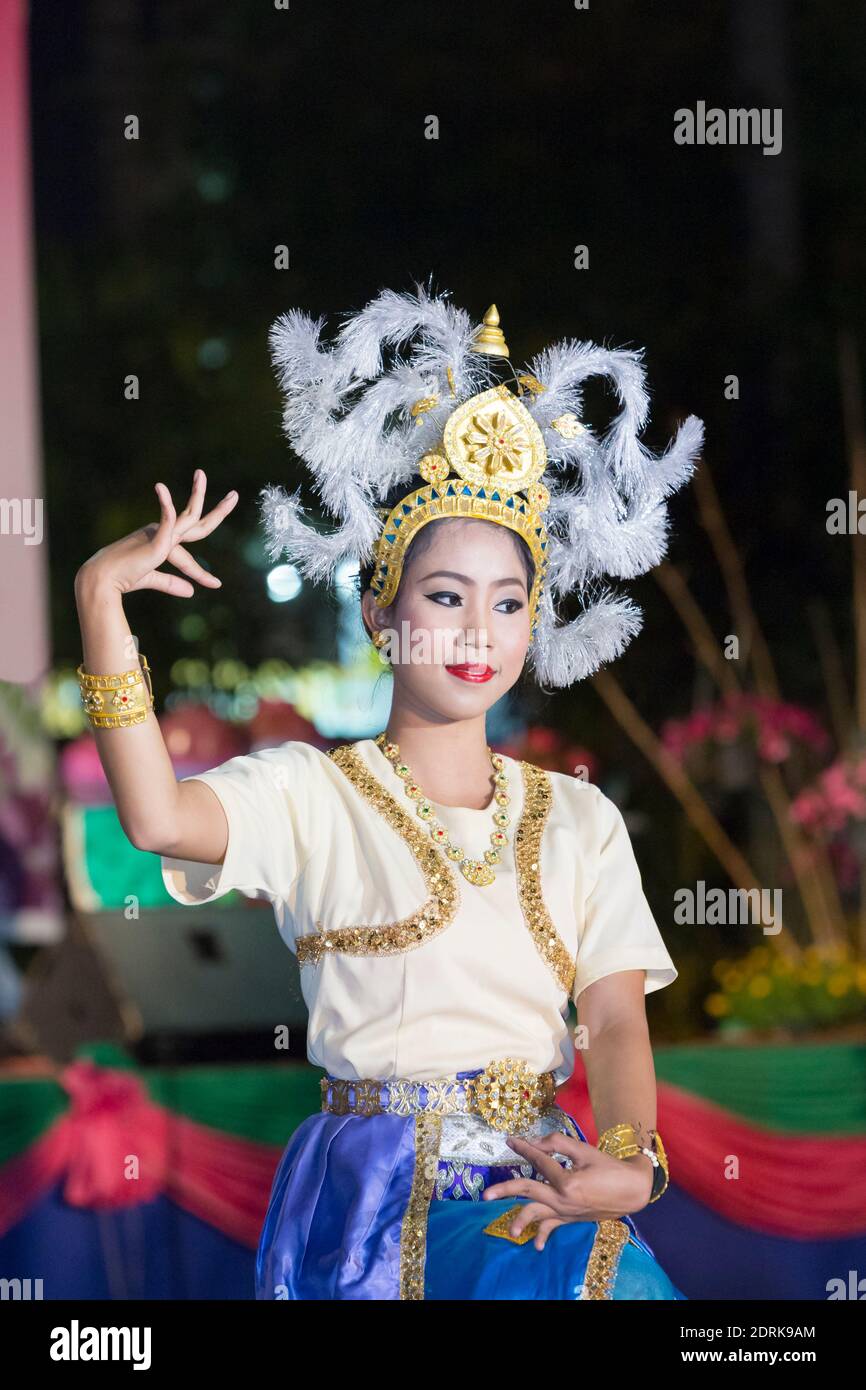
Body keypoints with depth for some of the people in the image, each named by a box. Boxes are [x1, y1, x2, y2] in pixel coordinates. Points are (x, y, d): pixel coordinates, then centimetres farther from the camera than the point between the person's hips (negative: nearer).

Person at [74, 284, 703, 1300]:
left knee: (627, 1280, -25)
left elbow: (615, 1019, 7)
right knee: (594, 1280, -26)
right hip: (375, 1187, -3)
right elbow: (156, 817, -14)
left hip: (542, 1181, 4)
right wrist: (102, 601, -19)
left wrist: (630, 1161, -13)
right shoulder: (310, 795, 6)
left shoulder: (580, 821, 17)